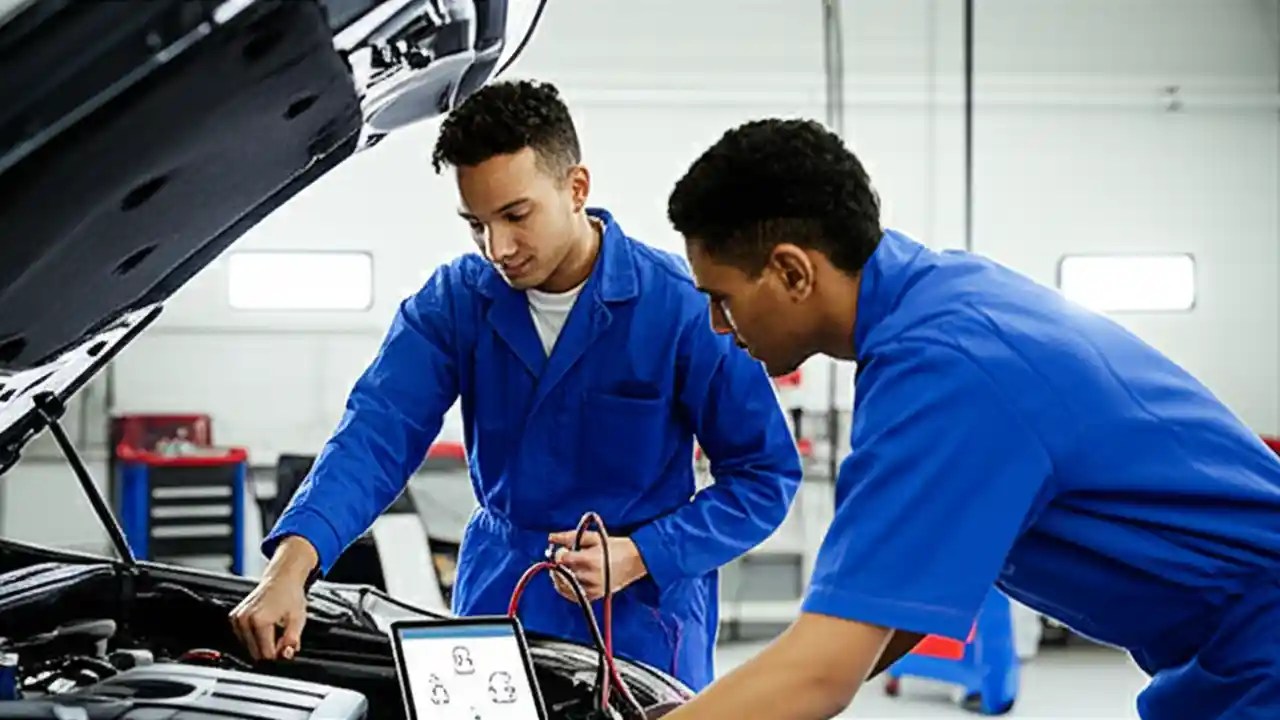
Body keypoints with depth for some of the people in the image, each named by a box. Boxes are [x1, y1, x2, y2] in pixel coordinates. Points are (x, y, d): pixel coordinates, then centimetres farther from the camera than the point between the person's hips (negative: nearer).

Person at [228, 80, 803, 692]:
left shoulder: (681, 307, -15)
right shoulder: (454, 301, -5)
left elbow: (766, 476, -10)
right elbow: (377, 434, -17)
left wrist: (640, 555, -21)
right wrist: (289, 567, -32)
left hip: (640, 621, -3)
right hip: (497, 599, 3)